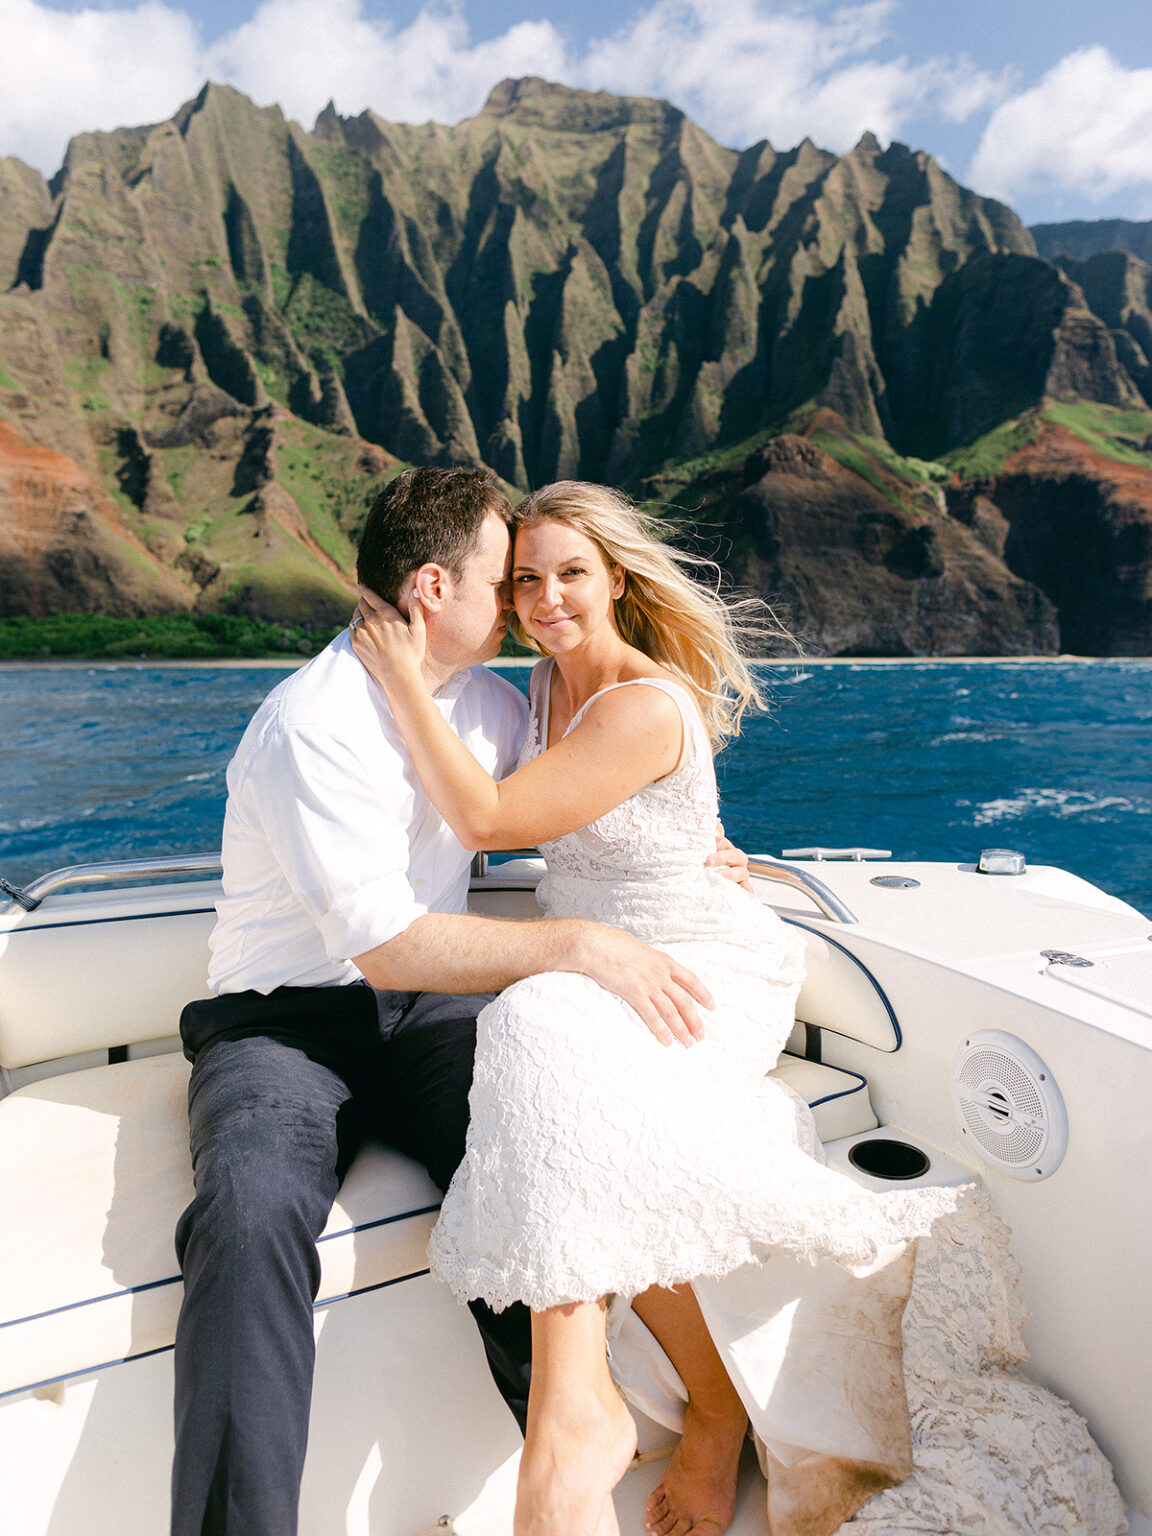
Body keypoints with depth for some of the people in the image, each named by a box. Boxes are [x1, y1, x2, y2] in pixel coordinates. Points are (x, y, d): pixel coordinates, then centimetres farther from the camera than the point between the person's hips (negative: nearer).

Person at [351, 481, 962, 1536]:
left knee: (547, 1032, -34)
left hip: (702, 968, -7)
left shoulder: (648, 707, -20)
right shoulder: (550, 682, 7)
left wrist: (406, 678, -16)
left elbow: (487, 821, -21)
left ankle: (576, 1406, -23)